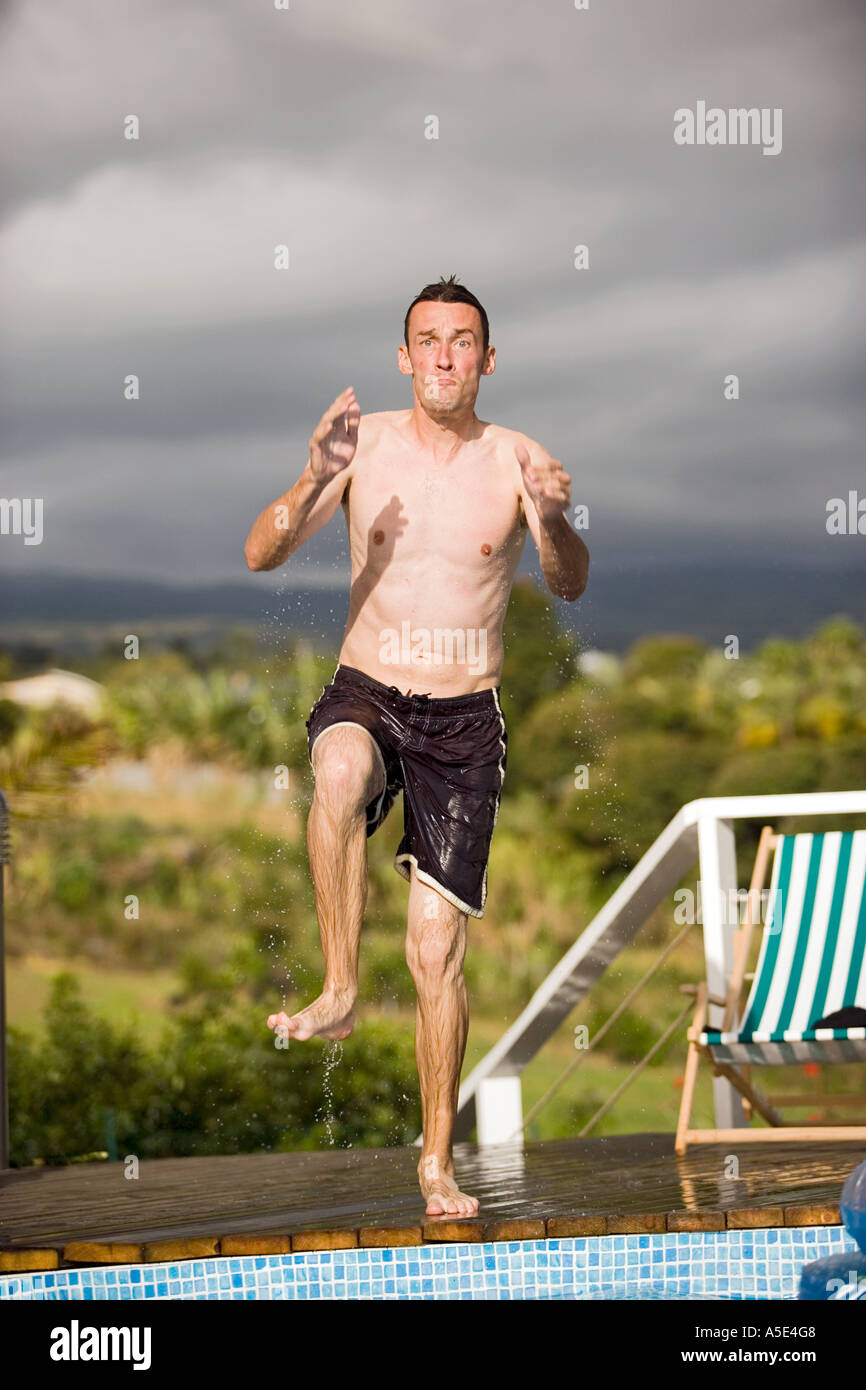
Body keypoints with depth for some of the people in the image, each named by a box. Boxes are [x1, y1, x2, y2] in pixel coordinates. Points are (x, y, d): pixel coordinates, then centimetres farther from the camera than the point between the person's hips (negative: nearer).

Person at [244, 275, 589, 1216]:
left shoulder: (519, 461, -4)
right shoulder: (365, 442, -2)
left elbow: (570, 586, -18)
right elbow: (261, 554, -9)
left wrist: (552, 523, -40)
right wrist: (315, 480, -27)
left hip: (465, 722, 0)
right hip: (366, 695, 0)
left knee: (437, 951, -2)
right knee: (341, 770, -39)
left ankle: (438, 1159, 12)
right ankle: (339, 991, -29)